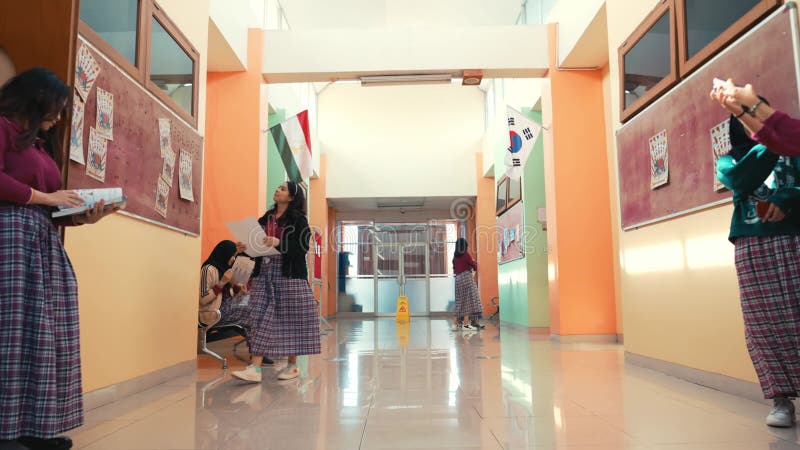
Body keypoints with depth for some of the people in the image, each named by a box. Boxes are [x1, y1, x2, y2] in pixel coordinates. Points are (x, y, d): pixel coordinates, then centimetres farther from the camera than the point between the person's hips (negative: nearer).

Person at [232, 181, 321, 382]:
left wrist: (279, 242, -21)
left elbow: (303, 247, -9)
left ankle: (292, 365, 15)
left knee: (290, 320, 2)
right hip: (264, 273, 4)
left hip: (290, 275, -4)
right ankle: (255, 368, -8)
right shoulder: (265, 219, 16)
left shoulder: (299, 220, 1)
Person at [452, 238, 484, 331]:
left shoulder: (455, 257, 10)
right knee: (471, 299, -6)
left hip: (458, 279, 6)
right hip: (467, 277, -6)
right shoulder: (466, 255, -7)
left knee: (460, 300, 11)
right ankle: (473, 321, -12)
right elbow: (475, 267, -3)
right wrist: (474, 263, 17)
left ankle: (459, 322, 13)